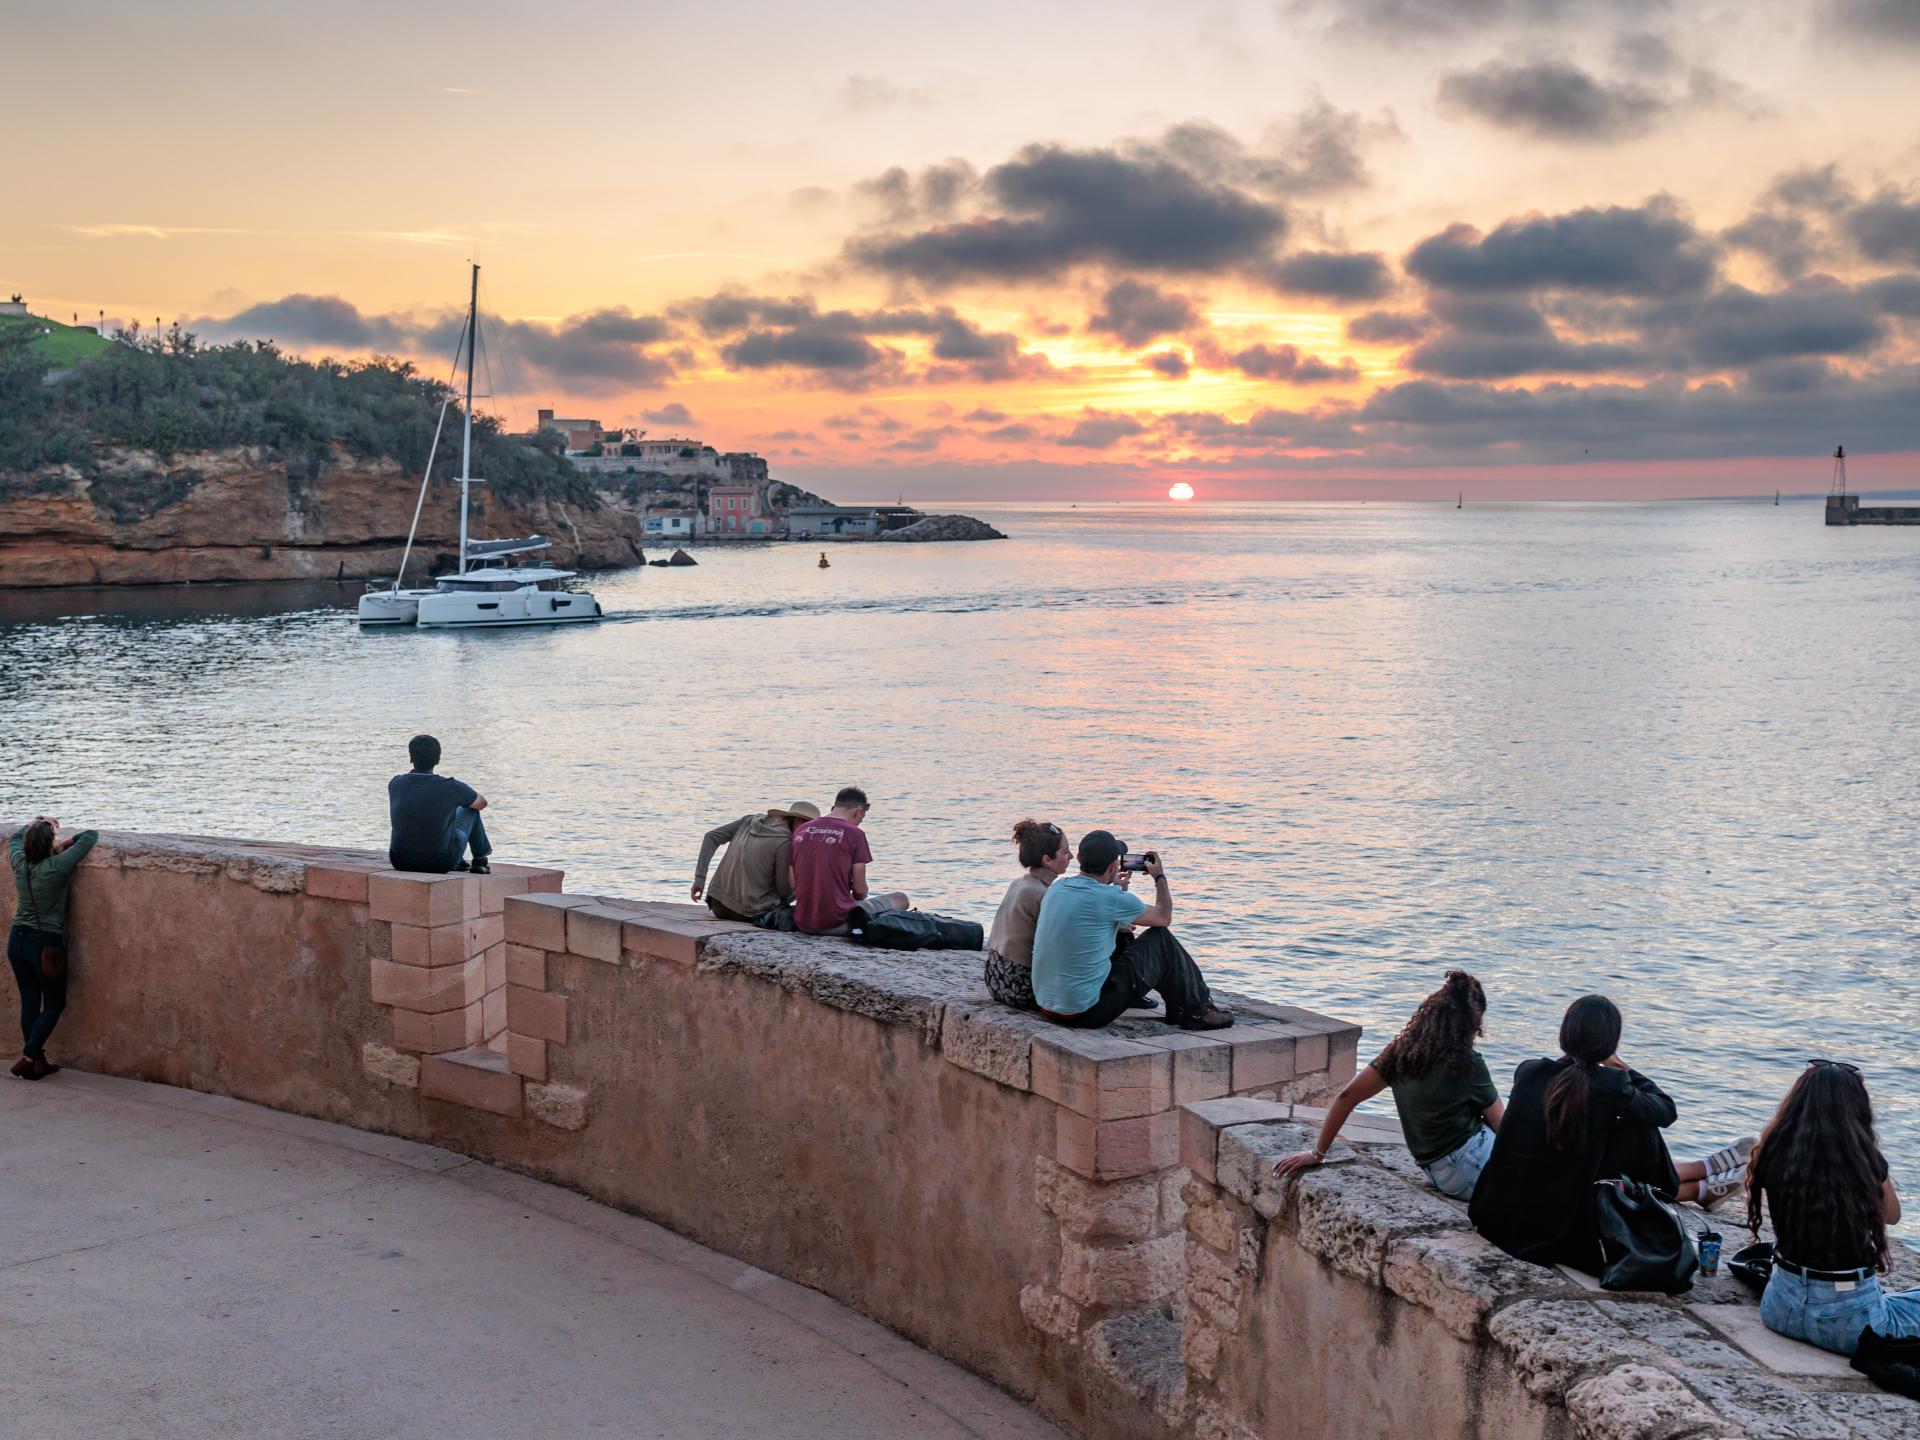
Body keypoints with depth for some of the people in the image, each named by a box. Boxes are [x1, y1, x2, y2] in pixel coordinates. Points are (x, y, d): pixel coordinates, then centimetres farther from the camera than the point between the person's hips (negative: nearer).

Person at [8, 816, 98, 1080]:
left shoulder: (20, 863, -2)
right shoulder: (57, 866, -17)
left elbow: (16, 837, 22)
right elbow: (92, 835, -14)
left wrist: (37, 823, 29)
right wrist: (68, 842, 0)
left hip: (17, 940, 6)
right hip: (46, 944, -6)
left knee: (29, 1003, 13)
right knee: (54, 1005, 9)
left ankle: (37, 1061, 16)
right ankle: (28, 1057, -1)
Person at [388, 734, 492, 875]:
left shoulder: (395, 784, -6)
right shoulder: (450, 787, -17)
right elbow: (482, 802, 4)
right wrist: (466, 793, 27)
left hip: (400, 862, 3)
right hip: (441, 864, -3)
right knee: (470, 808, 19)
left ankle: (459, 862, 47)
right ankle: (480, 861, 38)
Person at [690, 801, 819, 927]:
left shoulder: (749, 821, 6)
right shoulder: (785, 842, -14)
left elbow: (711, 837, 4)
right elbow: (784, 892, -9)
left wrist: (699, 879, 4)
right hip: (750, 912, -7)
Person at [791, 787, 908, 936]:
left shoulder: (800, 831, 9)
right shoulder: (854, 834, -6)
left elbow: (793, 885, 9)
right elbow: (860, 889, -3)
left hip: (802, 924, 6)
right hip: (837, 923, -6)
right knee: (900, 899, 10)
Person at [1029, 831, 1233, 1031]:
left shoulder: (1057, 886, 3)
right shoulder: (1111, 898, -16)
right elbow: (1163, 917, 3)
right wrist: (1160, 876, 18)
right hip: (1088, 1013, -7)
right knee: (1162, 939, 6)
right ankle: (1196, 1012, 22)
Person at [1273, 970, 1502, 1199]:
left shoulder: (1401, 1051, 2)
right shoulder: (1468, 1063, -14)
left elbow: (1346, 1097, 3)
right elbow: (1499, 1123, -1)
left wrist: (1317, 1152, 10)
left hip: (1437, 1173, 7)